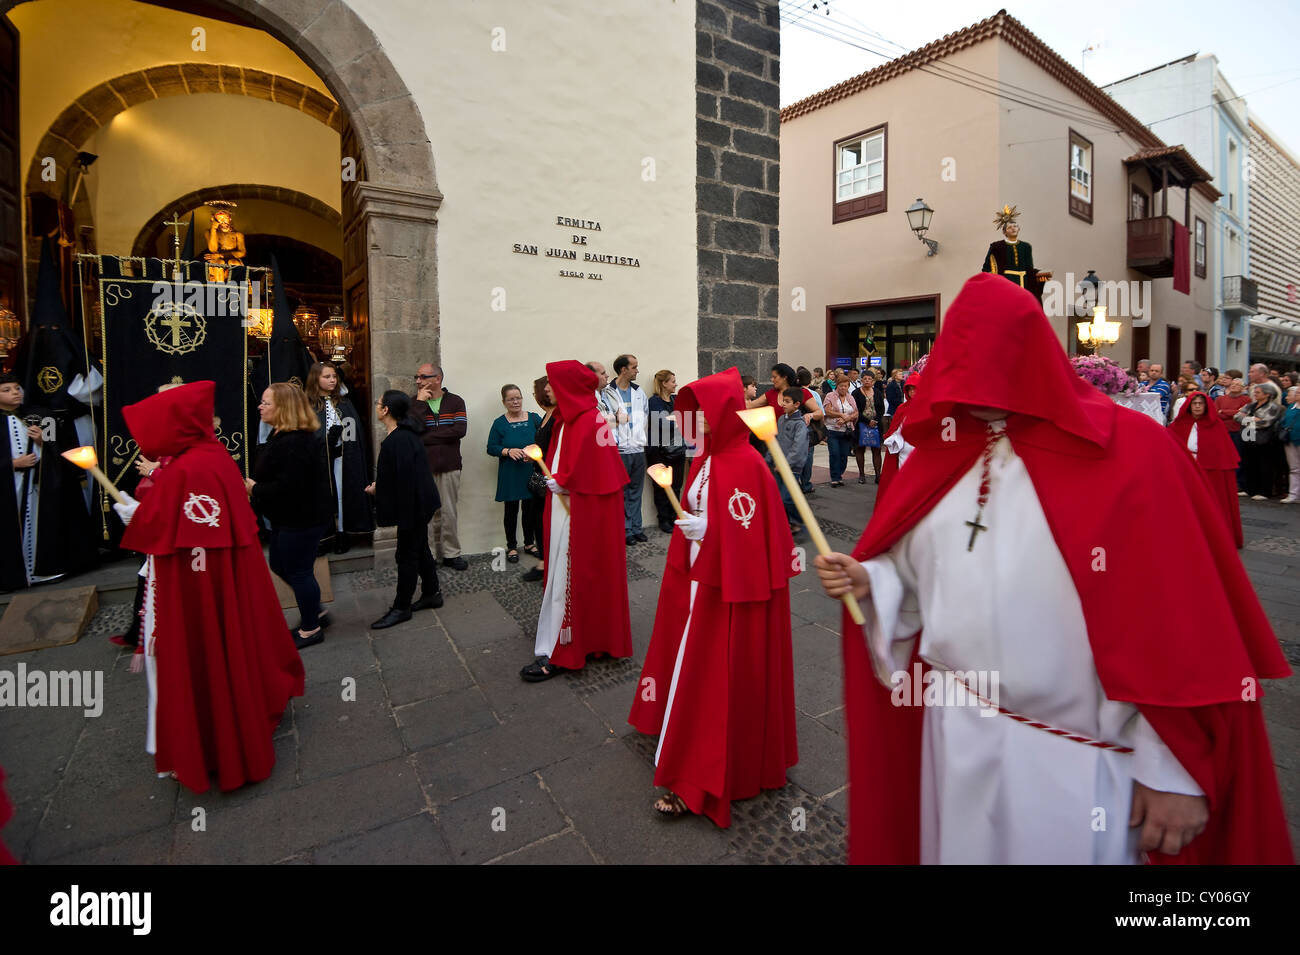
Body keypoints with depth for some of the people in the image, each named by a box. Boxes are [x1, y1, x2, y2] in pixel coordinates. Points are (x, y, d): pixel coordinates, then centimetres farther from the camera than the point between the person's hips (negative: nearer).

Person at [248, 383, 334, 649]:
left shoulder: (293, 443, -26)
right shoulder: (281, 436, 11)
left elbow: (287, 486, -31)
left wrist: (256, 489, -16)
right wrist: (254, 487, 3)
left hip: (302, 518, -11)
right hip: (288, 517, 11)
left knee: (298, 572, 1)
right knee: (278, 564, 21)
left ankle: (310, 629, 19)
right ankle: (316, 611, 34)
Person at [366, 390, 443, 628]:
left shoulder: (397, 441, -24)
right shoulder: (407, 434, 8)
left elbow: (402, 477, -26)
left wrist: (377, 489, -13)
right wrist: (379, 486, 9)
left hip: (412, 505, -10)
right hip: (420, 503, 10)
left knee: (406, 555, 1)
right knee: (420, 548, 19)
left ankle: (401, 608, 14)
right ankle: (432, 594, 32)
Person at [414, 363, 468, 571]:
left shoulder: (455, 401, 4)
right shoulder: (413, 403, 6)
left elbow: (460, 430, -11)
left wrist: (426, 437, -9)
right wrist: (420, 403, -11)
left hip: (449, 467, 0)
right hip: (422, 468, 0)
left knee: (448, 513, 8)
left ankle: (451, 554, 19)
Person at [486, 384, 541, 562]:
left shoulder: (534, 419, 4)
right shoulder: (499, 423, 0)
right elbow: (491, 448, -1)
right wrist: (508, 451, -17)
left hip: (531, 472, 2)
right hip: (509, 475, -1)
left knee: (531, 508, 8)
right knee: (511, 510, 6)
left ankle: (529, 542, 26)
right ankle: (511, 546, 19)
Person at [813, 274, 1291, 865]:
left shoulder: (1128, 450, -11)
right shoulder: (940, 453, 2)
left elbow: (1173, 618, -12)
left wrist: (1177, 771, -10)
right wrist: (868, 581, -13)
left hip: (1077, 754, -3)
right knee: (961, 849, 21)